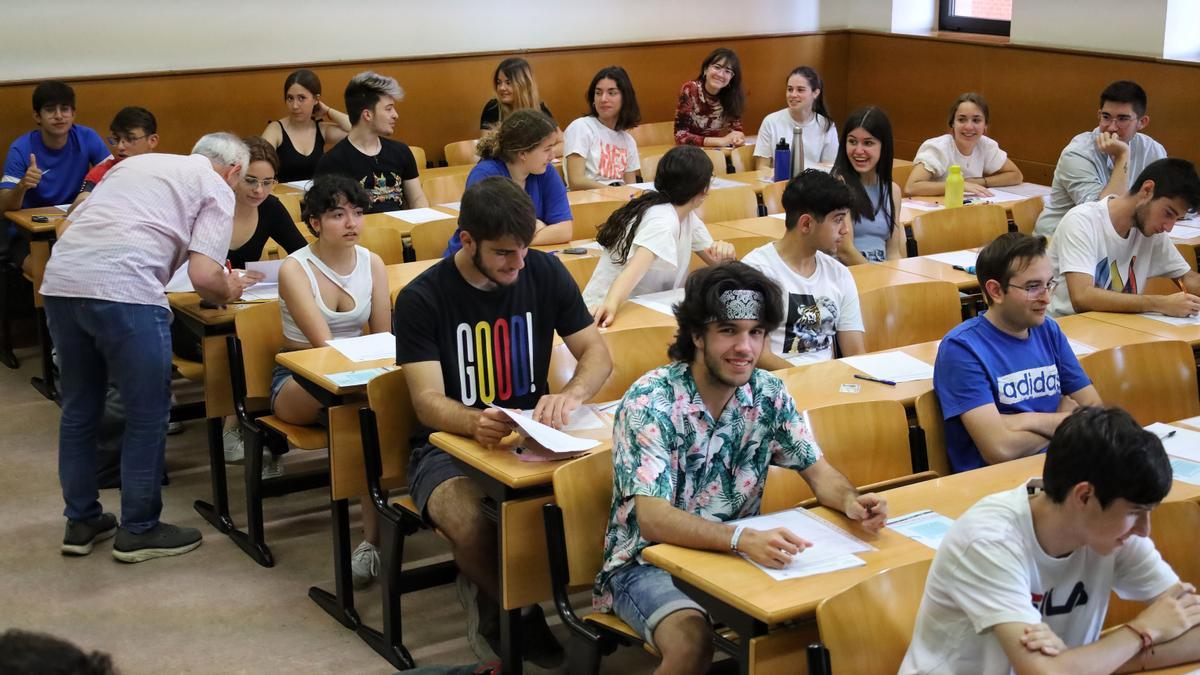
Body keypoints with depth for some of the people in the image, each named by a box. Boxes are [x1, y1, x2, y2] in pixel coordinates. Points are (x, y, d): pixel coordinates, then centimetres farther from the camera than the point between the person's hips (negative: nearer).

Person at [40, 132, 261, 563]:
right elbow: (203, 276, -4)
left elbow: (68, 226, 26)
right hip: (123, 291, -7)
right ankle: (139, 530, 18)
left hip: (60, 280, 7)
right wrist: (230, 291, 18)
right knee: (148, 414, 9)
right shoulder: (217, 190, 9)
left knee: (78, 409, 20)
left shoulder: (136, 163, 28)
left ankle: (81, 522, 30)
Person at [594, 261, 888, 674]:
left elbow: (818, 472, 4)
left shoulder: (768, 394, -2)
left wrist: (850, 501, -20)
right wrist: (742, 539, -43)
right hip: (648, 561, -5)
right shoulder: (650, 403, -20)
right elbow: (653, 519, -28)